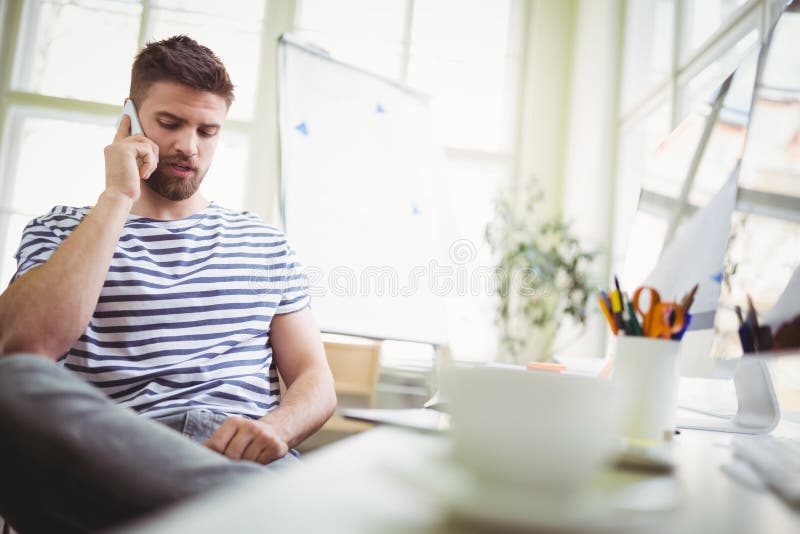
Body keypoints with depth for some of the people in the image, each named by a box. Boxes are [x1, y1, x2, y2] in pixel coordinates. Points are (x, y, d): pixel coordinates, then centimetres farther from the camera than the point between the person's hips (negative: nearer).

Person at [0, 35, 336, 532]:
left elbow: (315, 381, 13)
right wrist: (117, 198, -3)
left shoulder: (264, 241, 18)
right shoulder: (60, 231, 16)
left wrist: (275, 426, -12)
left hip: (244, 457, -2)